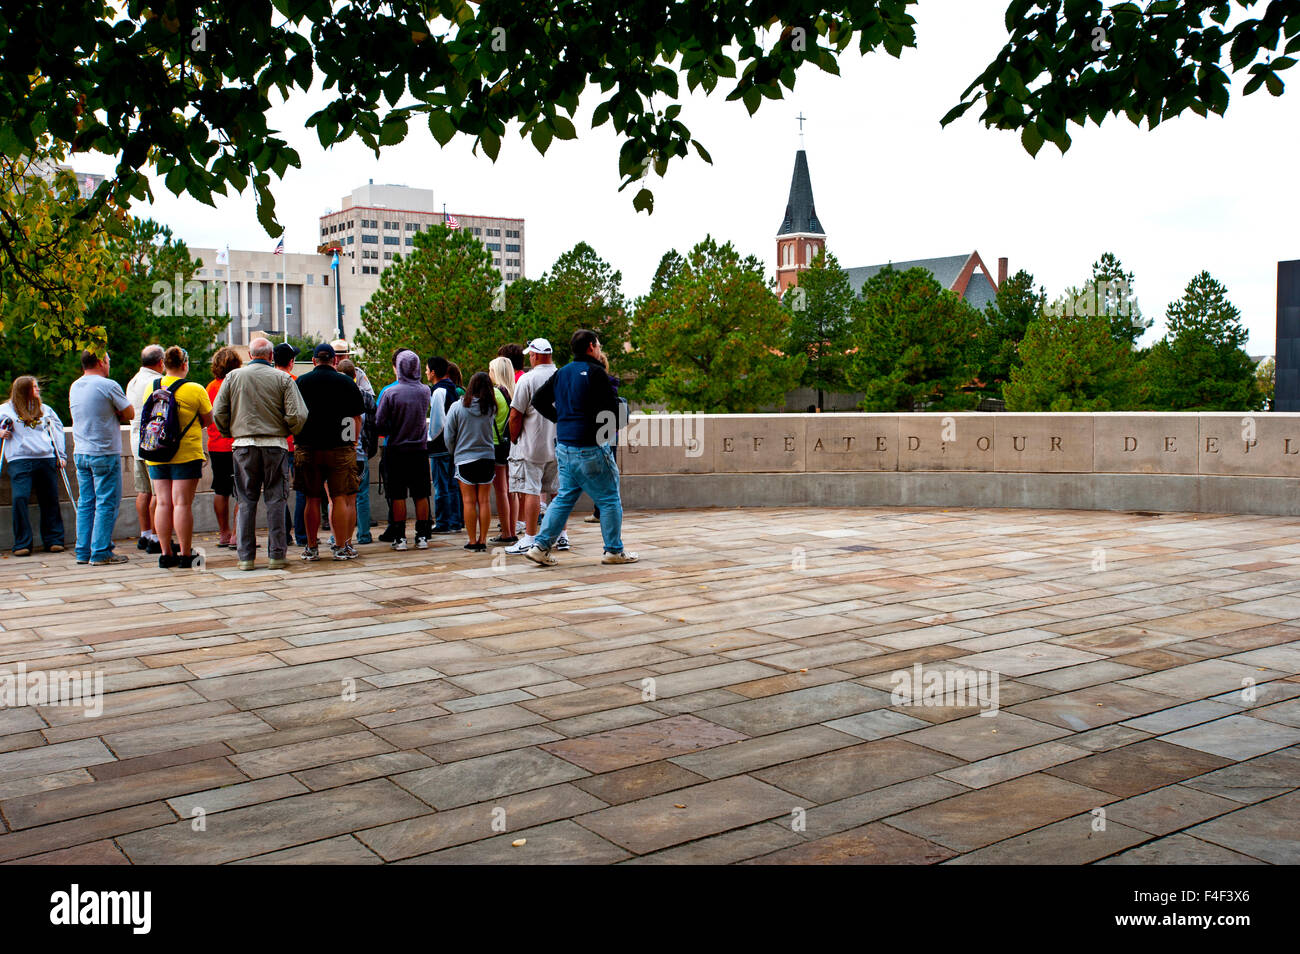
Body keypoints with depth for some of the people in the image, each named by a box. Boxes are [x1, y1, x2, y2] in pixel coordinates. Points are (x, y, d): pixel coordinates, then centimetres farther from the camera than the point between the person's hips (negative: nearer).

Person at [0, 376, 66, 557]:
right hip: (19, 460, -2)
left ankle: (53, 541, 9)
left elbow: (57, 432, 18)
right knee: (19, 498, -14)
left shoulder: (45, 410, 19)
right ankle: (22, 544, -7)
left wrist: (61, 455, 10)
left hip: (46, 459, 2)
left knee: (50, 500, 0)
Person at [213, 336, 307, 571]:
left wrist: (230, 434, 17)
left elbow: (218, 413, 1)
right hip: (275, 445, -1)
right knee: (276, 500, 5)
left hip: (243, 445, 2)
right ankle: (277, 554, 4)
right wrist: (290, 432, 10)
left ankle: (246, 555, 7)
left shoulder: (233, 377, 4)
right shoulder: (282, 378, -1)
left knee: (246, 501, 7)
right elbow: (298, 415, -8)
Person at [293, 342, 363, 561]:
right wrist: (353, 443, 13)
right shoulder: (347, 382, 1)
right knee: (340, 499, 2)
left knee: (312, 500, 8)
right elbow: (357, 418, 3)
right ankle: (342, 547, 3)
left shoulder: (301, 382, 4)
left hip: (308, 448, 2)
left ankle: (311, 548, 13)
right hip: (340, 449, -1)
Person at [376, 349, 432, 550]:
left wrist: (390, 434, 9)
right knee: (421, 495, 8)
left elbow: (379, 423, -9)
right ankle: (422, 536, 10)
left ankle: (399, 537, 6)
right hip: (420, 449, 2)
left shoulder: (389, 393, -11)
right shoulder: (425, 391, -2)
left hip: (395, 449, -2)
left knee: (397, 496, 4)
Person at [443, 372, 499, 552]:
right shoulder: (491, 408, -4)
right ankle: (483, 540, 8)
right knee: (484, 501, 6)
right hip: (488, 458, 1)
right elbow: (493, 433, 5)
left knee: (469, 501, 4)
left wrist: (454, 453, 15)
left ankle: (472, 541, 5)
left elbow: (448, 436, 0)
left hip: (464, 459, -1)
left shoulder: (457, 407, -7)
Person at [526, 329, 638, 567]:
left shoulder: (561, 373, 11)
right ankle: (614, 551, 10)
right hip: (590, 449, -7)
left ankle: (540, 546, 9)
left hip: (564, 447, 7)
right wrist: (611, 429, 4)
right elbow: (611, 408, -15)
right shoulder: (595, 372, -12)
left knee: (564, 498, 14)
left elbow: (539, 400, 17)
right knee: (609, 500, 5)